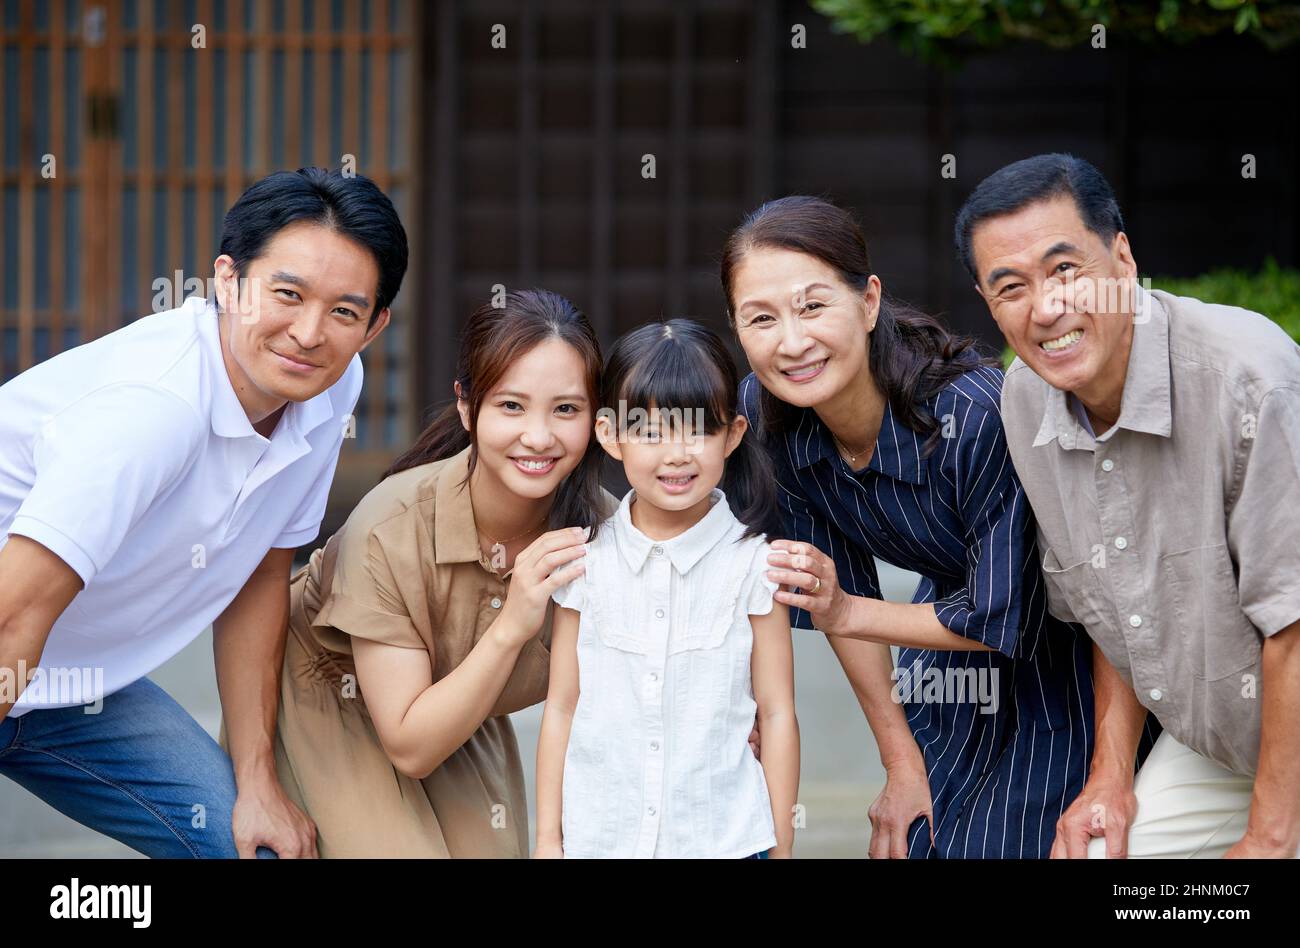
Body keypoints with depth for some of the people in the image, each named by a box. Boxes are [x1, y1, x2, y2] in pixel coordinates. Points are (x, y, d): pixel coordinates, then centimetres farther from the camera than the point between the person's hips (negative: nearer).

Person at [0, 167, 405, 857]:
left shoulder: (331, 388, -6)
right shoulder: (149, 404, -31)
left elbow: (259, 575, 6)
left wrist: (256, 782, 5)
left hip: (79, 686, 8)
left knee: (245, 838, -2)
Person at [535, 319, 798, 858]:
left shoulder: (752, 564, -3)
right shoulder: (585, 560, 0)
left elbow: (776, 714, 0)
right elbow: (561, 707, 5)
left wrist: (781, 848, 1)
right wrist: (548, 840, 5)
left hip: (724, 839, -1)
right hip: (597, 838, 1)